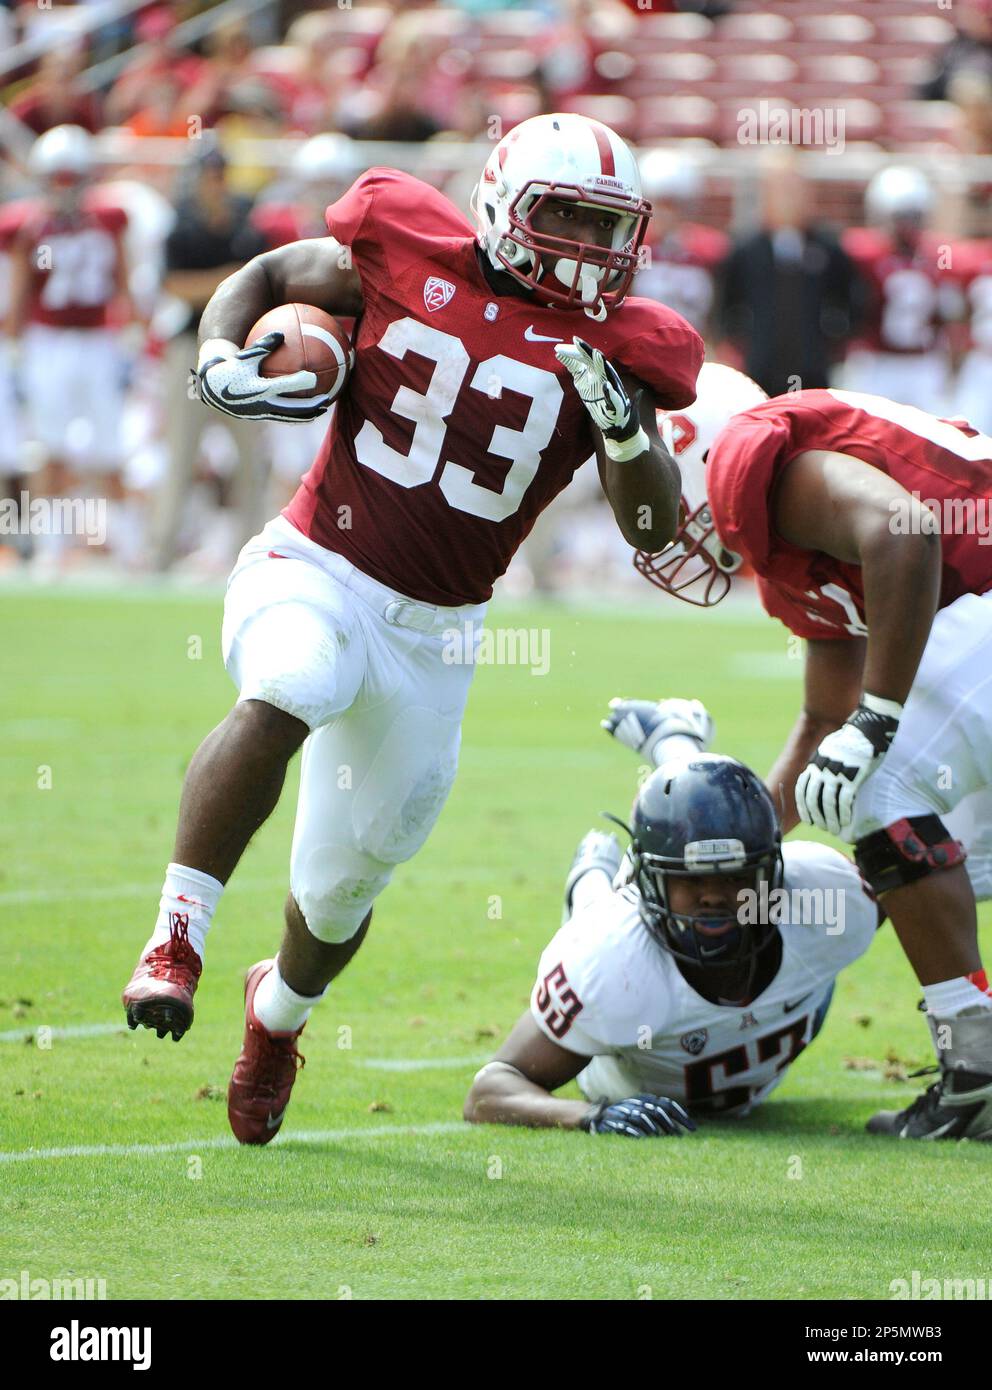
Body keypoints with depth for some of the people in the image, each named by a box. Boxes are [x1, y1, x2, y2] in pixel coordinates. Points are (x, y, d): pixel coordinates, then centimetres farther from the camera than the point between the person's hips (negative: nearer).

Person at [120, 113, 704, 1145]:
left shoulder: (611, 350, -2)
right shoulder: (410, 257, -6)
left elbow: (655, 527, -5)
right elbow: (268, 277, 10)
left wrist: (623, 427, -24)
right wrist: (220, 361, -10)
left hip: (433, 631, 3)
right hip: (316, 571, -3)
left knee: (344, 884, 13)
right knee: (280, 700, -38)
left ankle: (281, 1007, 47)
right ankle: (175, 942, -31)